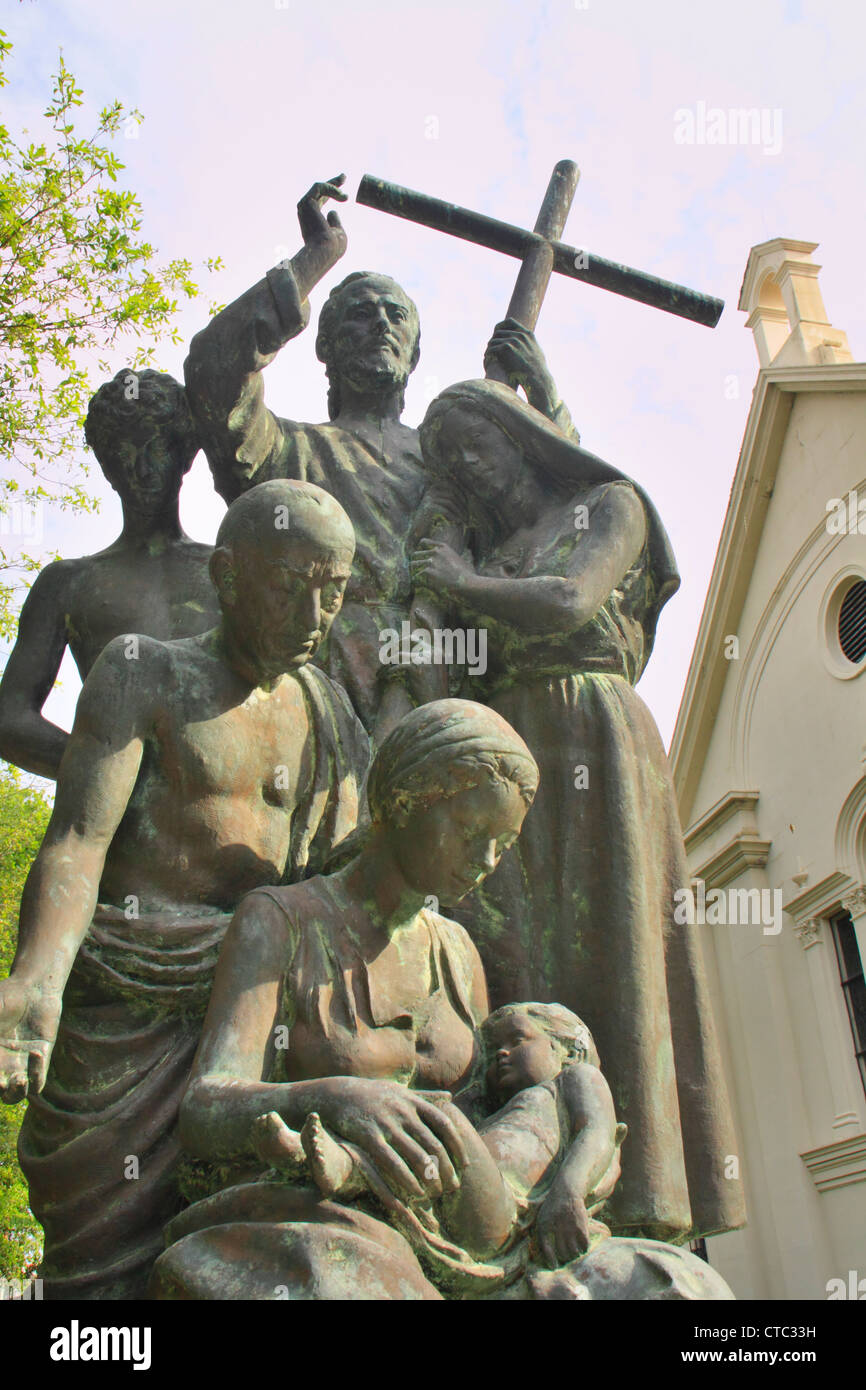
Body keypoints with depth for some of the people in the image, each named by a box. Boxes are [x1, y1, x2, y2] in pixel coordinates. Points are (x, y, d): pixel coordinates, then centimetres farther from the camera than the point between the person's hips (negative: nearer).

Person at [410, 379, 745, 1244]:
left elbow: (570, 603, -7)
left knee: (606, 954, -13)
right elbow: (456, 683, 20)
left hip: (593, 747, -4)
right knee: (510, 962, -10)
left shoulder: (609, 505, 13)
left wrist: (464, 585, 5)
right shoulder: (477, 556, 27)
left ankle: (636, 1209, -12)